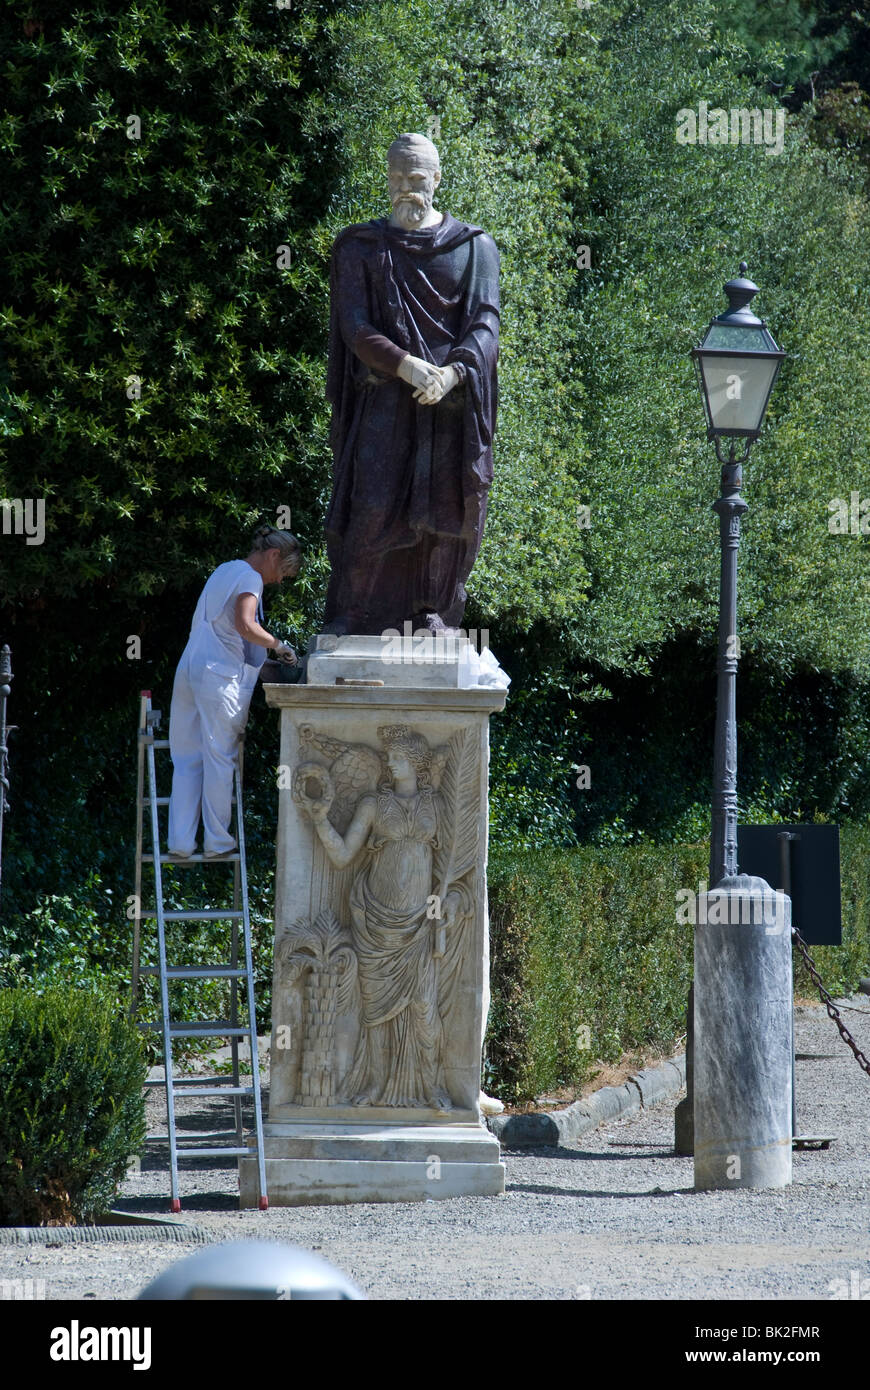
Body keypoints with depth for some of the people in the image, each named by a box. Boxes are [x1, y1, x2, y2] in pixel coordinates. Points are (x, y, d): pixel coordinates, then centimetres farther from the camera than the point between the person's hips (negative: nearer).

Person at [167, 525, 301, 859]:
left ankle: (180, 842, 7)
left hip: (190, 668, 8)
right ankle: (217, 841, 4)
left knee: (187, 758, 8)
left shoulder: (224, 570, 20)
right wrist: (278, 645, -8)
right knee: (219, 759, -1)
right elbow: (245, 626, -23)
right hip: (221, 675, -8)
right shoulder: (250, 578, -7)